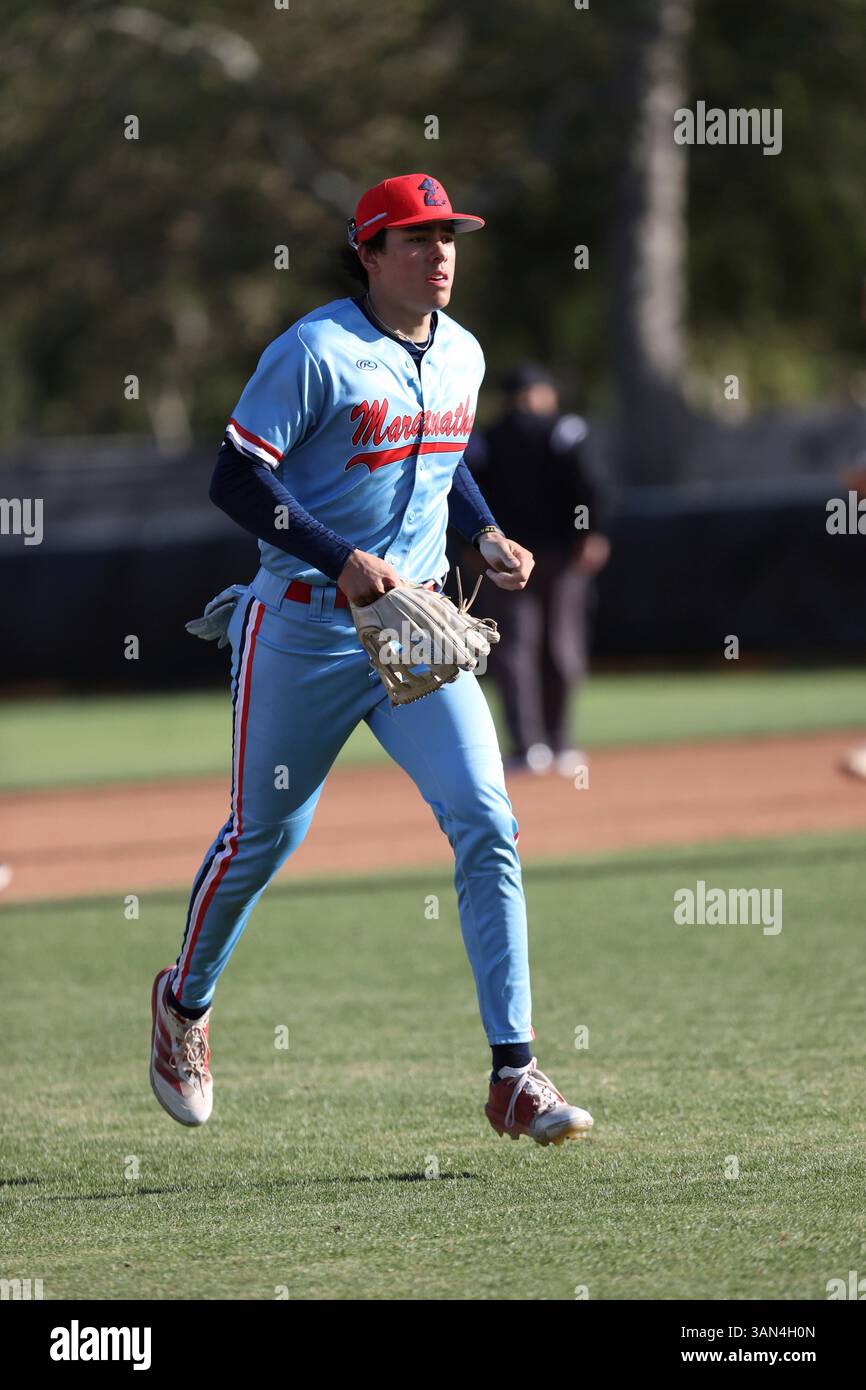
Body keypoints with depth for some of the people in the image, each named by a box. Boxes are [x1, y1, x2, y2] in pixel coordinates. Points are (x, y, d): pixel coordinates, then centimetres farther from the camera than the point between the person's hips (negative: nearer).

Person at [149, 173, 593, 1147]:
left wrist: (486, 536, 7)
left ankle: (514, 1075, -11)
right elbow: (236, 480, -16)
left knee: (485, 821, -11)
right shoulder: (315, 353, -14)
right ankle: (185, 1001, 38)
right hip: (306, 629, -5)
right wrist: (343, 561, -25)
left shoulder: (462, 356, 8)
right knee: (263, 836, 8)